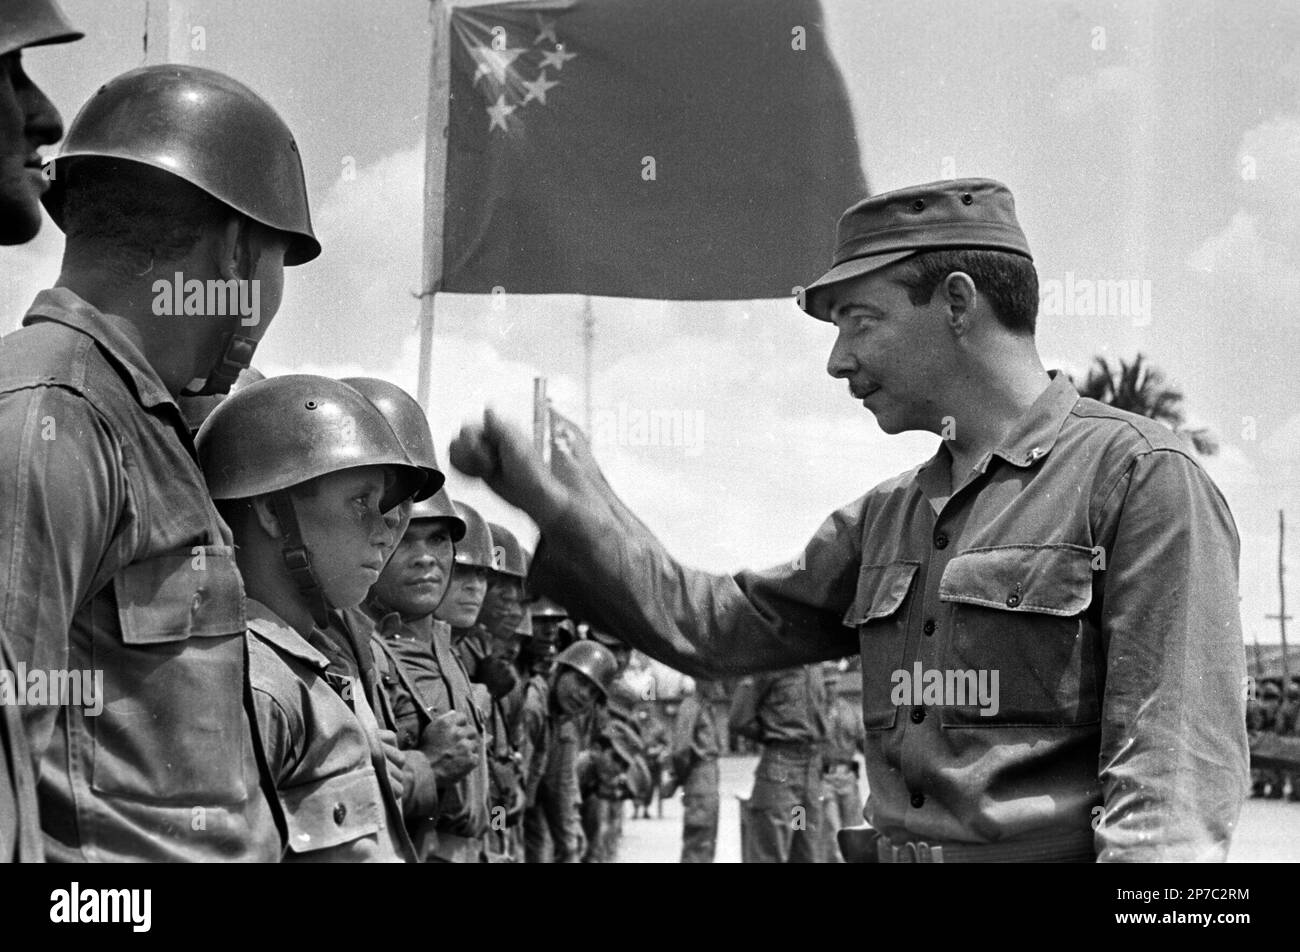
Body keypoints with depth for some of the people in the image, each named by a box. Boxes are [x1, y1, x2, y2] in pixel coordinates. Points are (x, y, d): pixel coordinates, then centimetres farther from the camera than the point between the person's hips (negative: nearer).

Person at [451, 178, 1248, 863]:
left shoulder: (1142, 477, -7)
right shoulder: (885, 521, 16)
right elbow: (713, 623, 19)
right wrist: (562, 504, 12)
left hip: (1049, 849, -6)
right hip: (893, 847, 7)